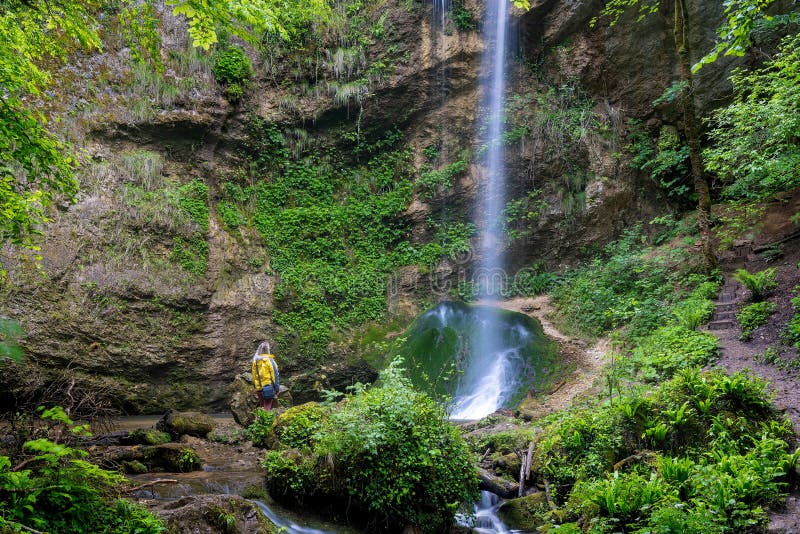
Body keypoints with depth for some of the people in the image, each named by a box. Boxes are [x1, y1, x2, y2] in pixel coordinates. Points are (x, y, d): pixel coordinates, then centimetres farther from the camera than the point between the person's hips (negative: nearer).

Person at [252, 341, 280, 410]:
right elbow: (275, 375, -9)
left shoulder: (255, 361, 6)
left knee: (262, 408, 16)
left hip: (259, 388, 5)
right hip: (269, 387, -5)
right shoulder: (269, 360, -9)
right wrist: (277, 388, -4)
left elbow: (254, 376, 11)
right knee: (267, 408, -4)